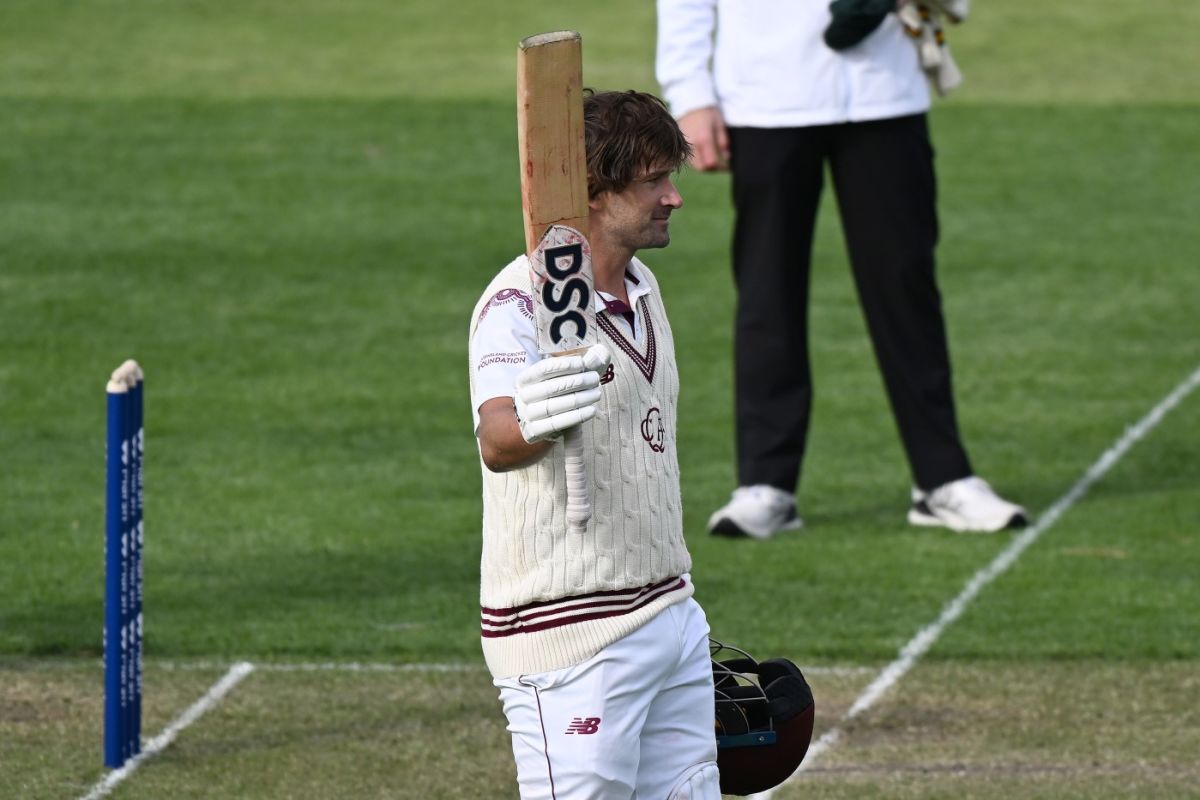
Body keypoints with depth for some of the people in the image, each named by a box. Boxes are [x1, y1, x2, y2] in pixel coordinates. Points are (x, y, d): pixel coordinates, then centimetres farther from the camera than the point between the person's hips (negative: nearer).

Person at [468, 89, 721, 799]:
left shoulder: (642, 287, 11)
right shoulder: (522, 301, -17)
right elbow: (496, 442, -36)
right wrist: (530, 424, -60)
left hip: (671, 616, 9)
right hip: (571, 642, -9)